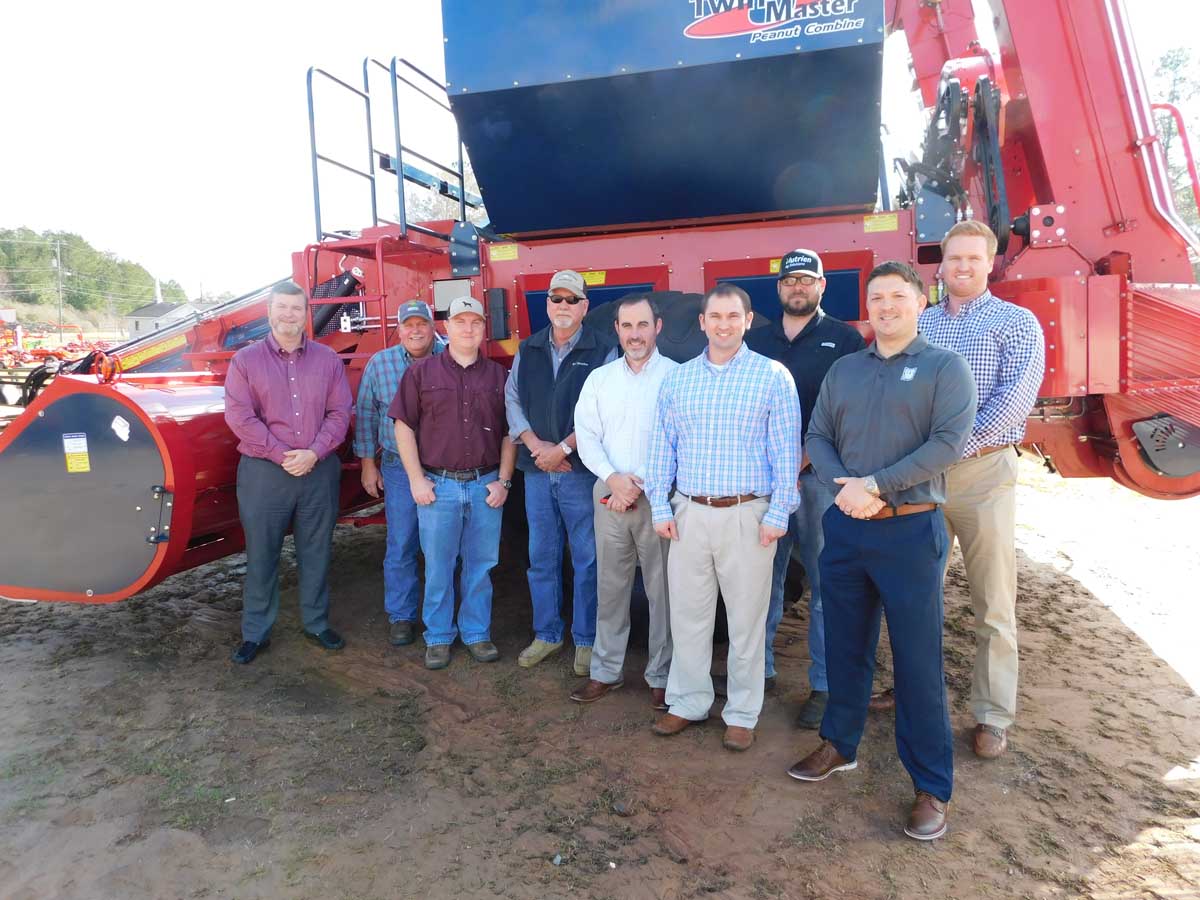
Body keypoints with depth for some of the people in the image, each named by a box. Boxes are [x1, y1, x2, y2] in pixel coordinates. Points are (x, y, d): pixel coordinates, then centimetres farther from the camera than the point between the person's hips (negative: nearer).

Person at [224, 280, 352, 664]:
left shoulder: (327, 359, 6)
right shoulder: (246, 360, 1)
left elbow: (339, 412, 2)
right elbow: (239, 416, -7)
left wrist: (314, 452, -12)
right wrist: (282, 455, -14)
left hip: (319, 471, 2)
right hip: (263, 472, -1)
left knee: (316, 553, 12)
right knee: (261, 556, 7)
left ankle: (317, 624, 27)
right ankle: (255, 633, 21)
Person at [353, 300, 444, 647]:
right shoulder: (380, 364, 2)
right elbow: (365, 415, 8)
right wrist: (368, 463, 7)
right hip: (399, 468, 1)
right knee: (401, 546, 4)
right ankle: (400, 617, 18)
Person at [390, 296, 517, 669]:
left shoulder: (498, 375, 7)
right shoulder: (421, 371, 2)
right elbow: (404, 426, 0)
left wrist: (503, 481, 1)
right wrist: (417, 480, -5)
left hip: (486, 485, 2)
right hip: (438, 485, -1)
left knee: (481, 565, 10)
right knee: (438, 566, 8)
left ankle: (477, 632, 25)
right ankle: (438, 637, 23)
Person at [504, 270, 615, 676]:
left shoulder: (602, 353, -2)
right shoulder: (527, 350, 11)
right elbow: (512, 399, 8)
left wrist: (562, 448, -14)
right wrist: (535, 445, -7)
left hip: (582, 470, -4)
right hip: (536, 470, 4)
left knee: (587, 560, 3)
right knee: (541, 558, 12)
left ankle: (586, 641, 16)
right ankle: (546, 634, 26)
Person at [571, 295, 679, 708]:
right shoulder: (599, 378, 10)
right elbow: (587, 435, 5)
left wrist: (640, 486, -12)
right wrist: (612, 478, -11)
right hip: (608, 496, 3)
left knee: (663, 589, 3)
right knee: (609, 586, 10)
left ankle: (662, 677, 16)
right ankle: (606, 670, 22)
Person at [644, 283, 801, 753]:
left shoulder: (773, 376, -1)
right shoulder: (677, 379, 8)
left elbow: (787, 450, -3)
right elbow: (662, 446, 9)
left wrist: (778, 514, -8)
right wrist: (660, 507, 3)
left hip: (747, 514, -3)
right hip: (689, 513, 3)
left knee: (747, 619, 7)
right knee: (687, 613, 10)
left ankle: (742, 714, 22)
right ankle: (687, 702, 26)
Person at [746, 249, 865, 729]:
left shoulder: (844, 339, 3)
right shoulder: (756, 340, 15)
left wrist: (808, 455, -13)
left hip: (820, 476, -3)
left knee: (825, 584, 2)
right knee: (763, 577, 10)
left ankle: (825, 685, 12)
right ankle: (759, 668, 23)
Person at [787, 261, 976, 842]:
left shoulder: (944, 368, -1)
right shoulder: (844, 370, 12)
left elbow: (947, 444, -14)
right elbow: (818, 436, 7)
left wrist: (875, 485, -18)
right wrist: (843, 486, -11)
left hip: (910, 531, -4)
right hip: (845, 527, 5)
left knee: (918, 659, 1)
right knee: (845, 646, 15)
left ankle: (932, 788, 15)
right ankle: (839, 745, 34)